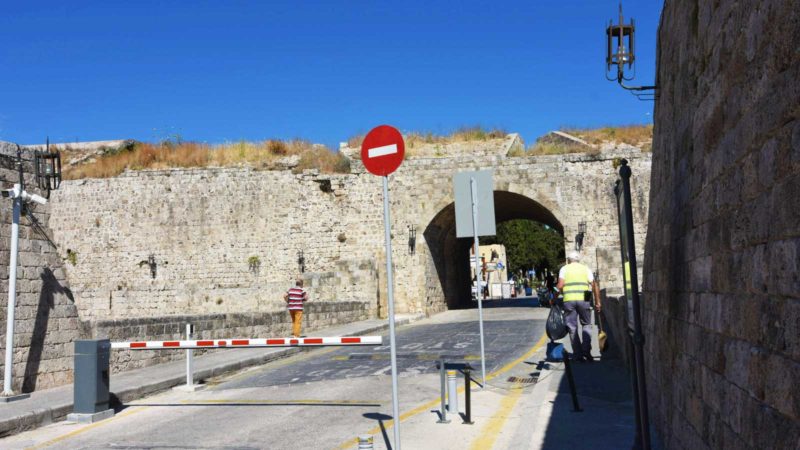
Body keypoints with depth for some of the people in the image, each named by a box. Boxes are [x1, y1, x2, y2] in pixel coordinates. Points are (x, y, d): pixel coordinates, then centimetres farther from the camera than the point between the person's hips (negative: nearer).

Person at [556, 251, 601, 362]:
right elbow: (595, 286, 6)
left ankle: (578, 355, 5)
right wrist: (597, 302, 9)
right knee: (586, 325, 14)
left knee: (572, 328, 6)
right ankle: (586, 349, -3)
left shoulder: (564, 269, 11)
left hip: (569, 300, 0)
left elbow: (560, 286, -3)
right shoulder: (585, 269, 15)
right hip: (583, 300, 1)